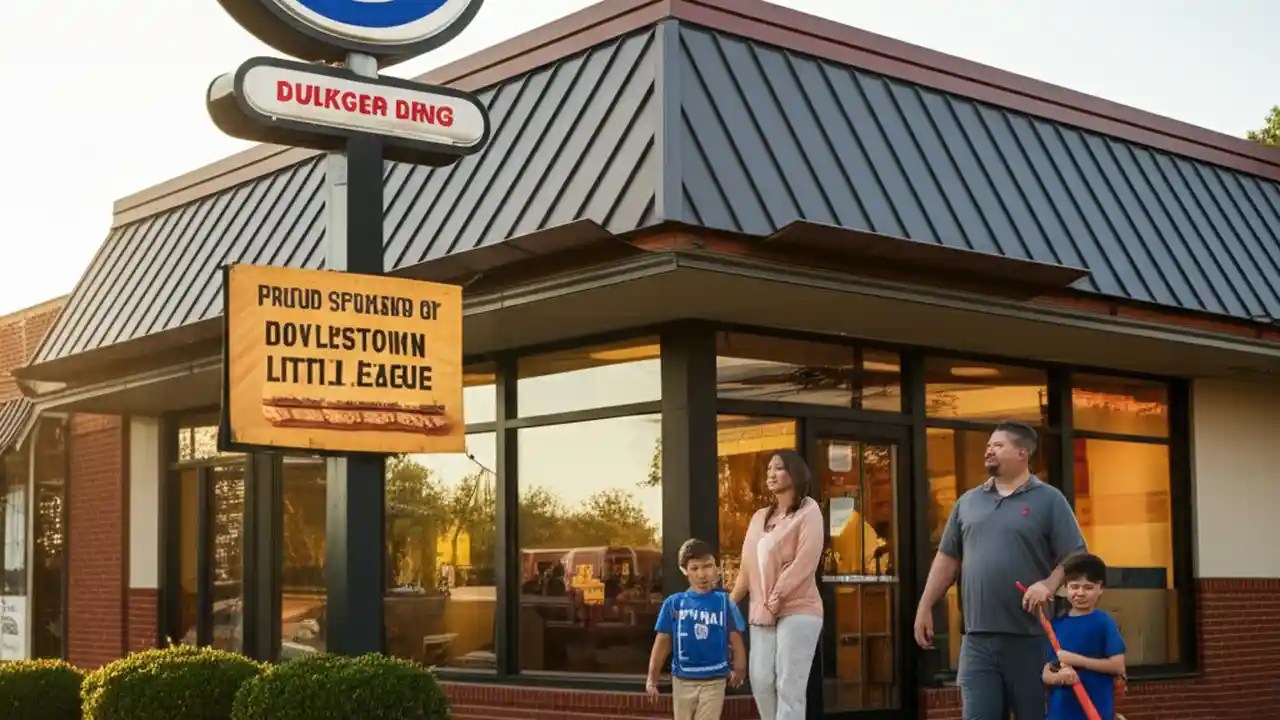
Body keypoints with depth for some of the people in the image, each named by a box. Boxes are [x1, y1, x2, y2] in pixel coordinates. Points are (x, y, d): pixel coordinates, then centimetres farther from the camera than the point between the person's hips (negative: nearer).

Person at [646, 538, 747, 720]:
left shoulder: (724, 602, -4)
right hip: (682, 680, 1)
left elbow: (735, 640, -1)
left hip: (714, 681, -1)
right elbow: (662, 641, 1)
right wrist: (652, 678, -2)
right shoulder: (673, 603, -3)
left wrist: (739, 670, -8)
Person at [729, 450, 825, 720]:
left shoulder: (808, 511, -2)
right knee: (761, 680, -1)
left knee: (789, 686, -10)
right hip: (761, 612, 6)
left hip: (797, 610, -6)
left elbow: (805, 561, -13)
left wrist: (777, 598, -17)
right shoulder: (760, 517, 18)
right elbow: (748, 565, 18)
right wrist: (730, 602, 10)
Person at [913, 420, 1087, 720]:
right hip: (978, 638, 4)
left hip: (1030, 637, -3)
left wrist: (1049, 585, -20)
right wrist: (925, 607, 13)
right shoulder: (967, 502, 15)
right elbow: (947, 559, 18)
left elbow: (1074, 558, -3)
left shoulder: (1049, 499, 1)